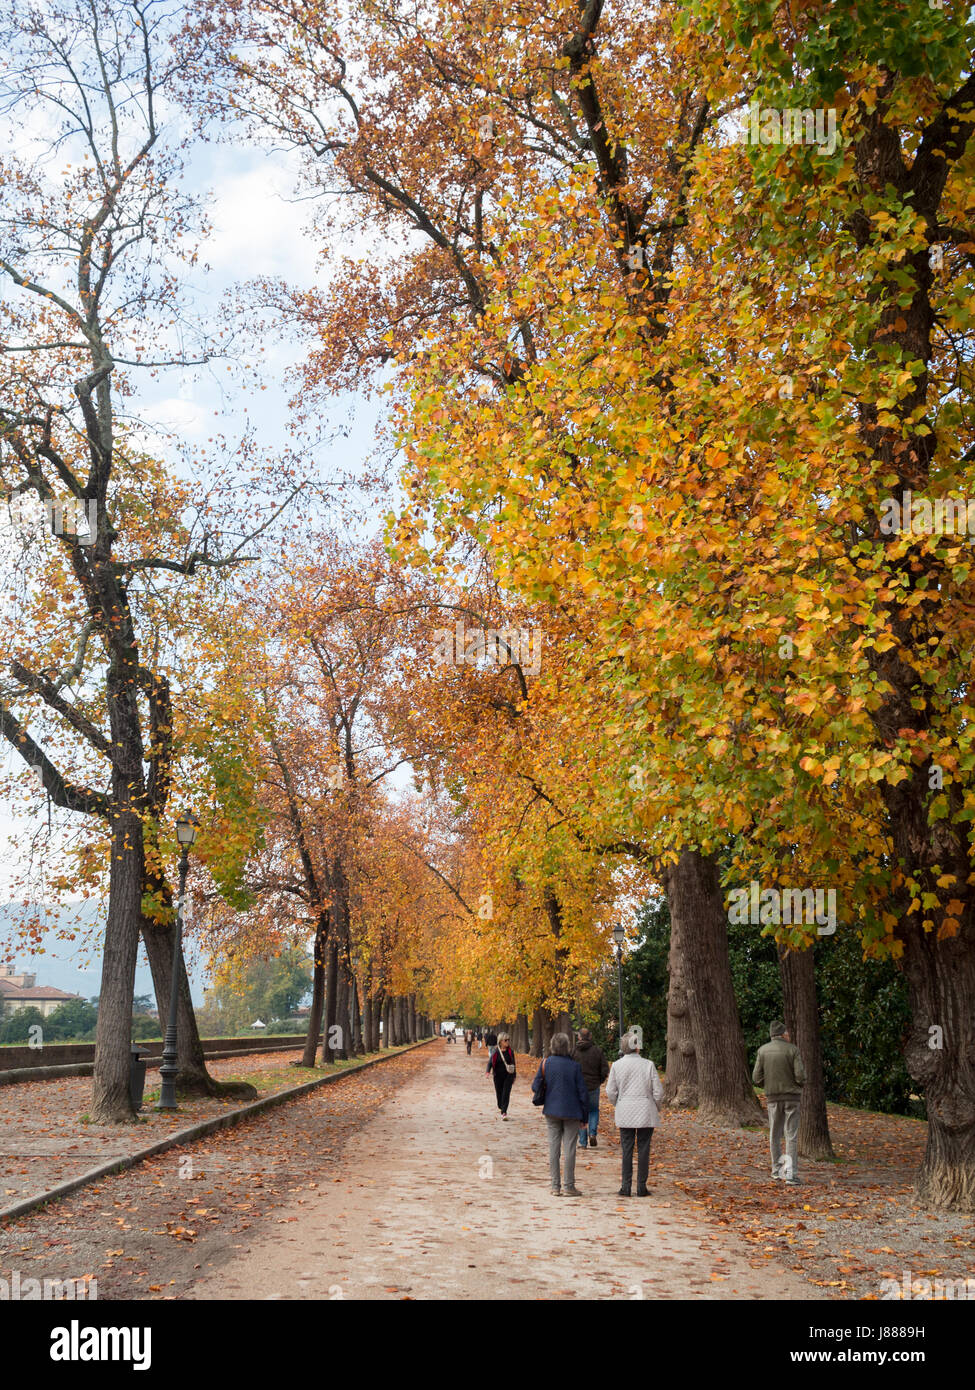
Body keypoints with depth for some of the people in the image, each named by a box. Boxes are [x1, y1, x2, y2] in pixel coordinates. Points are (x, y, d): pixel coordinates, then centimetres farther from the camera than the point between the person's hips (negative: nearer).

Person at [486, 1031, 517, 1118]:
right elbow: (490, 1062, -5)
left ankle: (504, 1112, -10)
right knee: (499, 1094, 9)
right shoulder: (495, 1051, -3)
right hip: (498, 1076, 0)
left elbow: (513, 1064, 9)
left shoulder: (510, 1051, 1)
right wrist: (488, 1071, -23)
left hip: (508, 1075, 0)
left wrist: (514, 1076, 13)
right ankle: (501, 1108, 33)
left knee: (506, 1094, -9)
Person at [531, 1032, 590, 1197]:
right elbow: (582, 1092, -6)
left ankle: (555, 1186, 9)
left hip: (552, 1111, 2)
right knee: (569, 1149, 3)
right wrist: (584, 1115, 4)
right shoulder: (574, 1065, -9)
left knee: (553, 1148, 7)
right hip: (571, 1112, -2)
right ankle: (568, 1186, 4)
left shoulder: (546, 1063, -3)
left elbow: (535, 1087, 0)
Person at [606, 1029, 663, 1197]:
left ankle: (625, 1187, 8)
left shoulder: (617, 1065, -4)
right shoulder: (648, 1065, -7)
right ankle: (641, 1187, 8)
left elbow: (610, 1092, 0)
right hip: (646, 1113, -1)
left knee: (626, 1149, 8)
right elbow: (658, 1091, -4)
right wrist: (655, 1106, 14)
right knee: (643, 1150, 6)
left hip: (625, 1114, 1)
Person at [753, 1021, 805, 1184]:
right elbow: (800, 1075, -13)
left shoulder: (763, 1050, -1)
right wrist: (800, 1086, 10)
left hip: (773, 1097, 2)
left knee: (775, 1134, 16)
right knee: (791, 1135, -1)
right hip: (792, 1096, -2)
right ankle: (791, 1174, -7)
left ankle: (777, 1169, 21)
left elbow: (757, 1077, -3)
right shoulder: (792, 1050, -8)